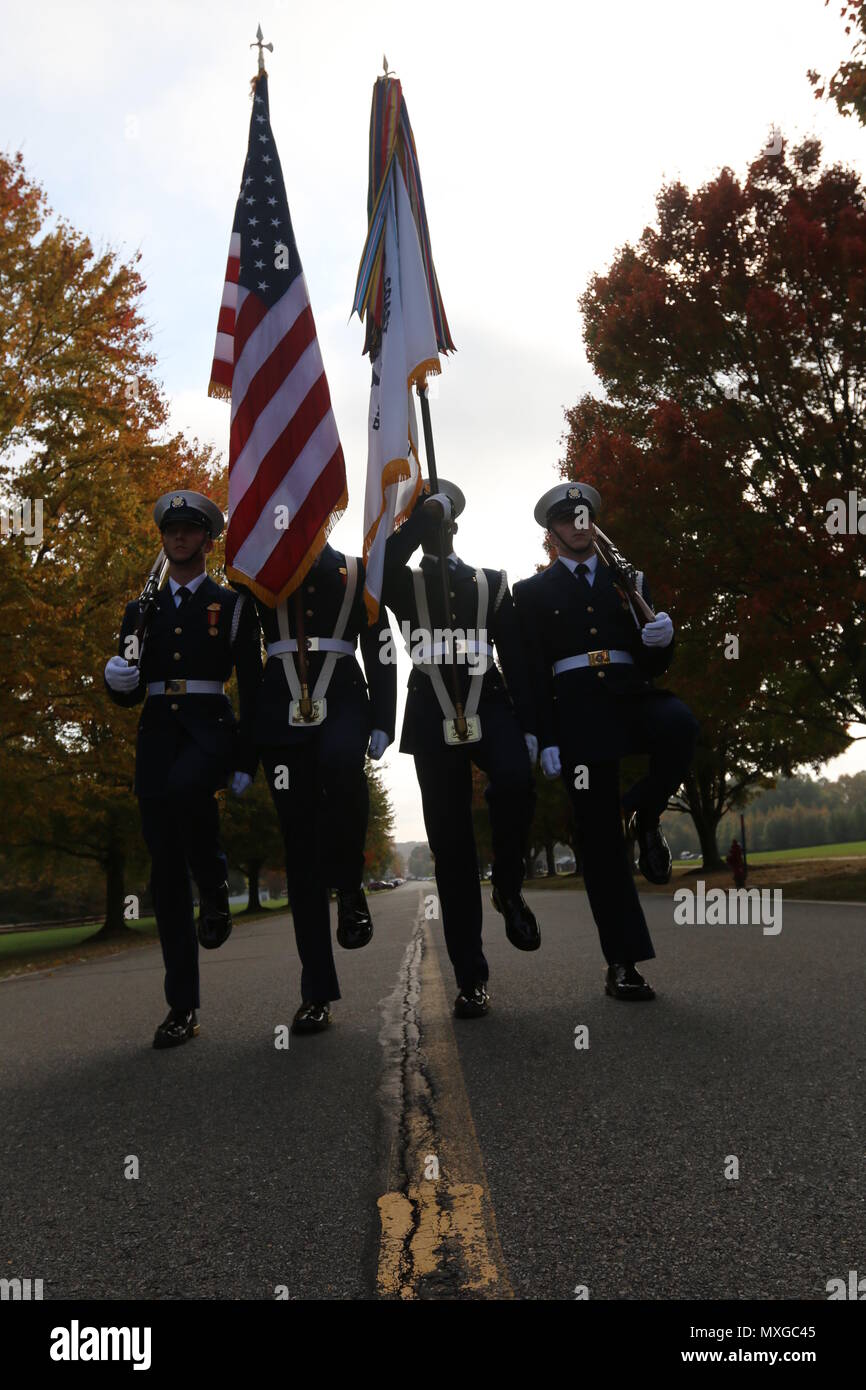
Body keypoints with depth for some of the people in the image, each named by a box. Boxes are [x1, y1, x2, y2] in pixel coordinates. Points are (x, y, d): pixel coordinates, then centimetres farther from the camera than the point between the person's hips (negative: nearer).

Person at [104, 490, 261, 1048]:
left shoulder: (233, 604, 9)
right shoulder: (141, 611, 19)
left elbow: (253, 686, 4)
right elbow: (128, 693, 17)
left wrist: (247, 761, -4)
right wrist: (118, 680, -8)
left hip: (210, 726, -3)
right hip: (157, 733, 4)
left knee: (185, 785, -39)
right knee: (166, 873, 0)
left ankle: (216, 891, -10)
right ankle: (183, 1007, 7)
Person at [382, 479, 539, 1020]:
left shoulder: (492, 583, 18)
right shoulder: (404, 585, 16)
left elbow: (516, 659, 9)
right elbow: (379, 566, -11)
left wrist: (529, 728, 0)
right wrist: (421, 514, -5)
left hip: (488, 702, 0)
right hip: (434, 713, 0)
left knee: (515, 782, -32)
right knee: (450, 843, -3)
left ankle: (508, 888, -3)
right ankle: (472, 977, 5)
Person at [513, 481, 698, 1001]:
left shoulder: (628, 580, 19)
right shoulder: (533, 592, 13)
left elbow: (656, 664, 16)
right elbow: (532, 671, 4)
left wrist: (661, 639, -9)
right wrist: (546, 739, -6)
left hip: (630, 695, 2)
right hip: (578, 709, -1)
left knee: (680, 724, -34)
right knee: (600, 835, -4)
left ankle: (646, 814, -5)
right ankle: (623, 962, 5)